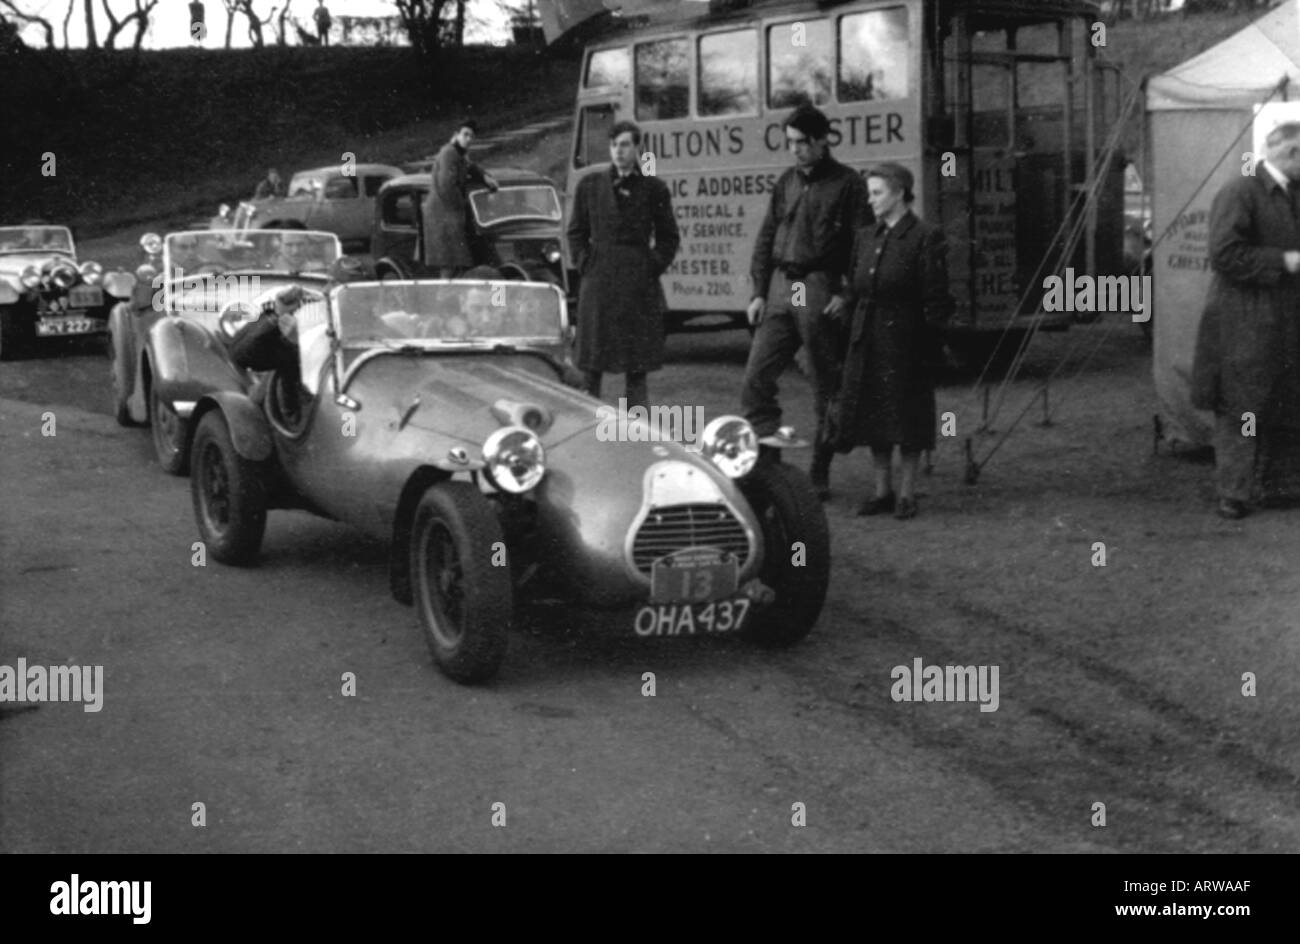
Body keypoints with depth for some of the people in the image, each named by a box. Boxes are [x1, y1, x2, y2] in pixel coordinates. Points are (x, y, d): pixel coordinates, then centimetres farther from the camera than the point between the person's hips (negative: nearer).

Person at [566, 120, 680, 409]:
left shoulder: (653, 189, 4)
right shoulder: (590, 185, 7)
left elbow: (669, 237, 11)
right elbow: (575, 231, 14)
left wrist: (654, 266, -1)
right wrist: (586, 263, 2)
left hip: (639, 285, -1)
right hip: (598, 283, 1)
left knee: (637, 368, 1)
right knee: (593, 364, 3)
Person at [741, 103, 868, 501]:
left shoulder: (847, 184, -2)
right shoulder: (786, 182, 14)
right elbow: (766, 239, 15)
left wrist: (845, 293, -16)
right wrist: (759, 291, 6)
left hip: (822, 293, -5)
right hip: (780, 291, 5)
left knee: (826, 388, 3)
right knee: (755, 381, -2)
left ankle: (820, 475, 12)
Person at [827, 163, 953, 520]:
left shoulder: (925, 238, -8)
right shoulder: (866, 237, 11)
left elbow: (936, 300, -9)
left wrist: (929, 344, -13)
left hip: (905, 340, -6)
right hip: (867, 343, 6)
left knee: (906, 417, 1)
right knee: (871, 414, 9)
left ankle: (906, 493, 12)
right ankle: (882, 490, 20)